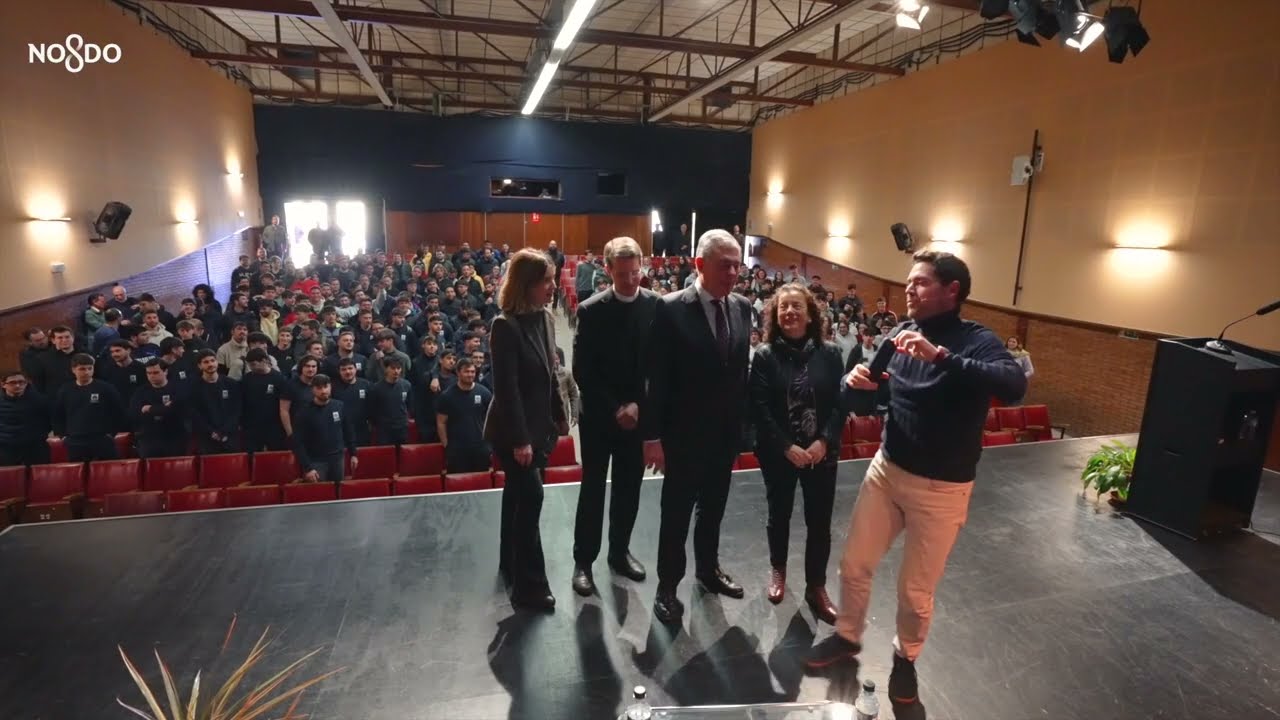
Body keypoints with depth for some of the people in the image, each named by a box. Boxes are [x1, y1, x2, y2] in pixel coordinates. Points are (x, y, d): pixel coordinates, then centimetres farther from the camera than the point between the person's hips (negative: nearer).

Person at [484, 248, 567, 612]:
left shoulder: (545, 318, 2)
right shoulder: (506, 325, -20)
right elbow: (506, 387, -21)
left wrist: (559, 415, 13)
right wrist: (519, 439, -21)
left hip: (538, 425, 8)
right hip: (514, 429, -7)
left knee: (519, 494, 19)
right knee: (530, 496, -4)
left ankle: (511, 561, 37)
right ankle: (529, 585, 10)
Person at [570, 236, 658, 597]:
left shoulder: (657, 306, -4)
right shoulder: (591, 310, -11)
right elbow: (582, 371, -9)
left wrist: (637, 404, -9)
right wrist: (614, 409, -13)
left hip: (638, 413, 3)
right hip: (599, 415, -2)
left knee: (629, 487, 14)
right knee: (593, 489, 7)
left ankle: (620, 551, 32)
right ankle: (584, 560, 22)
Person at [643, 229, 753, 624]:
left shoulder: (742, 307, 1)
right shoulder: (671, 309, -15)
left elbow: (742, 369, 7)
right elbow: (657, 378, -15)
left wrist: (742, 421, 8)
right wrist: (653, 435, -15)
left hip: (726, 431, 5)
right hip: (685, 433, -5)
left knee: (713, 508, 22)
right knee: (676, 513, 10)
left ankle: (708, 569, 43)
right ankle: (667, 586, 28)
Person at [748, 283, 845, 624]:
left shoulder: (829, 353, -3)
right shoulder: (766, 355, -7)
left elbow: (840, 403, -3)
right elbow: (759, 409, -11)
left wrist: (824, 441, -14)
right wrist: (787, 447, -16)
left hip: (822, 452, 1)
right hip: (778, 452, -1)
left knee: (819, 521, 6)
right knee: (779, 514, 16)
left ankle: (816, 586, 26)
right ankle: (778, 569, 41)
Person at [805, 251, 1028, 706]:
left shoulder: (976, 340, -15)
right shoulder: (902, 334, 0)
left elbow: (1014, 386, -35)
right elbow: (868, 392, 7)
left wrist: (939, 355, -43)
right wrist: (855, 381, -17)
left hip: (941, 487, -4)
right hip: (886, 469, 4)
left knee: (915, 590, 12)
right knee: (854, 564, 14)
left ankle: (906, 658, 40)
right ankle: (847, 638, 40)